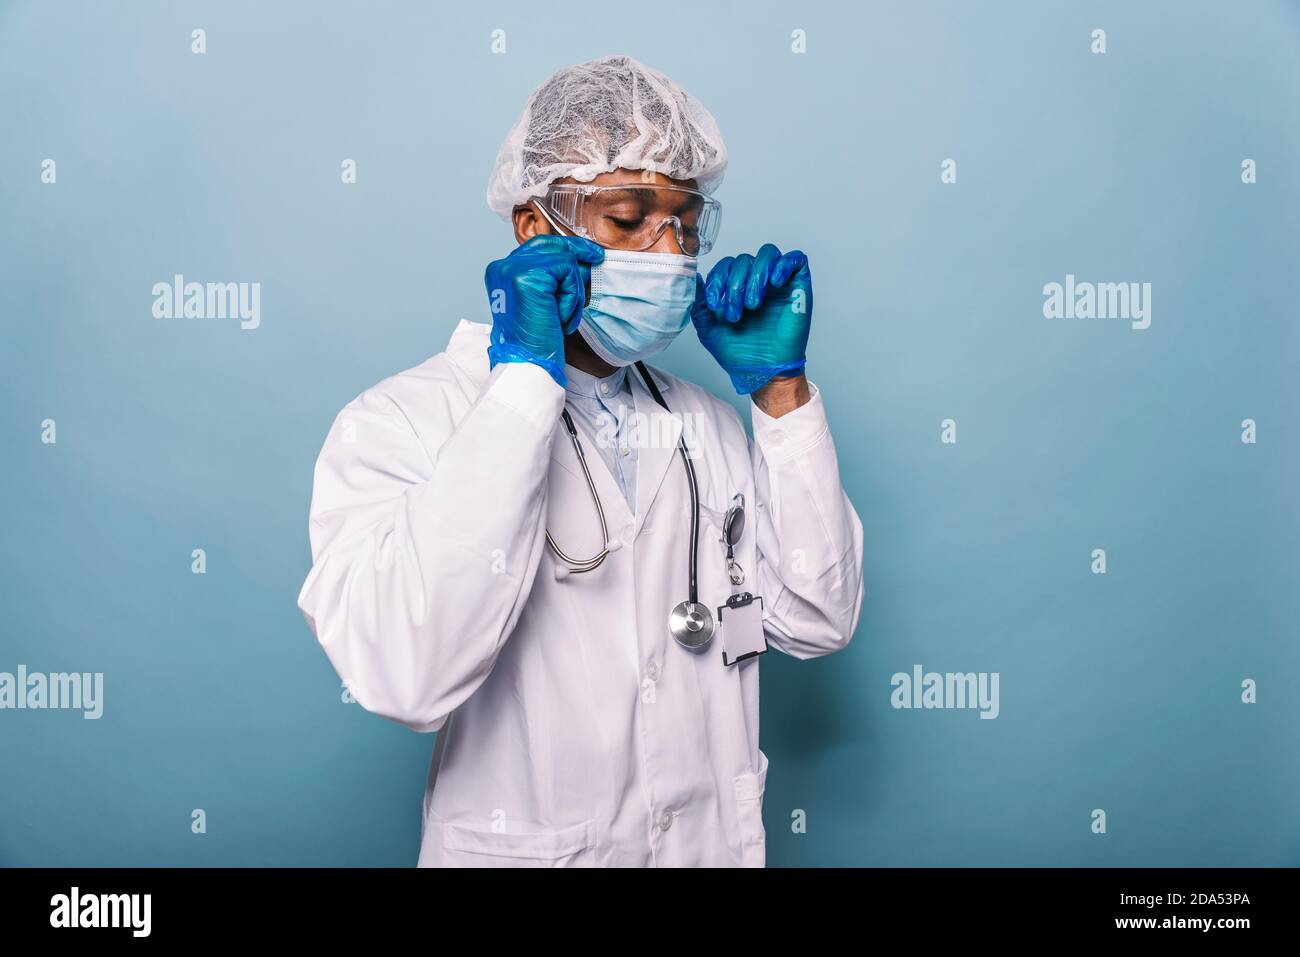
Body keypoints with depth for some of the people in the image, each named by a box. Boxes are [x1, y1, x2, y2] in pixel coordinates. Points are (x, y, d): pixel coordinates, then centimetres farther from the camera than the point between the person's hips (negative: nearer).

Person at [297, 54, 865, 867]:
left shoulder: (705, 421, 1)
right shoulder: (399, 423, -16)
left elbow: (818, 621, -4)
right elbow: (405, 679, -32)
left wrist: (780, 386, -10)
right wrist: (527, 376, -28)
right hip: (521, 848, -5)